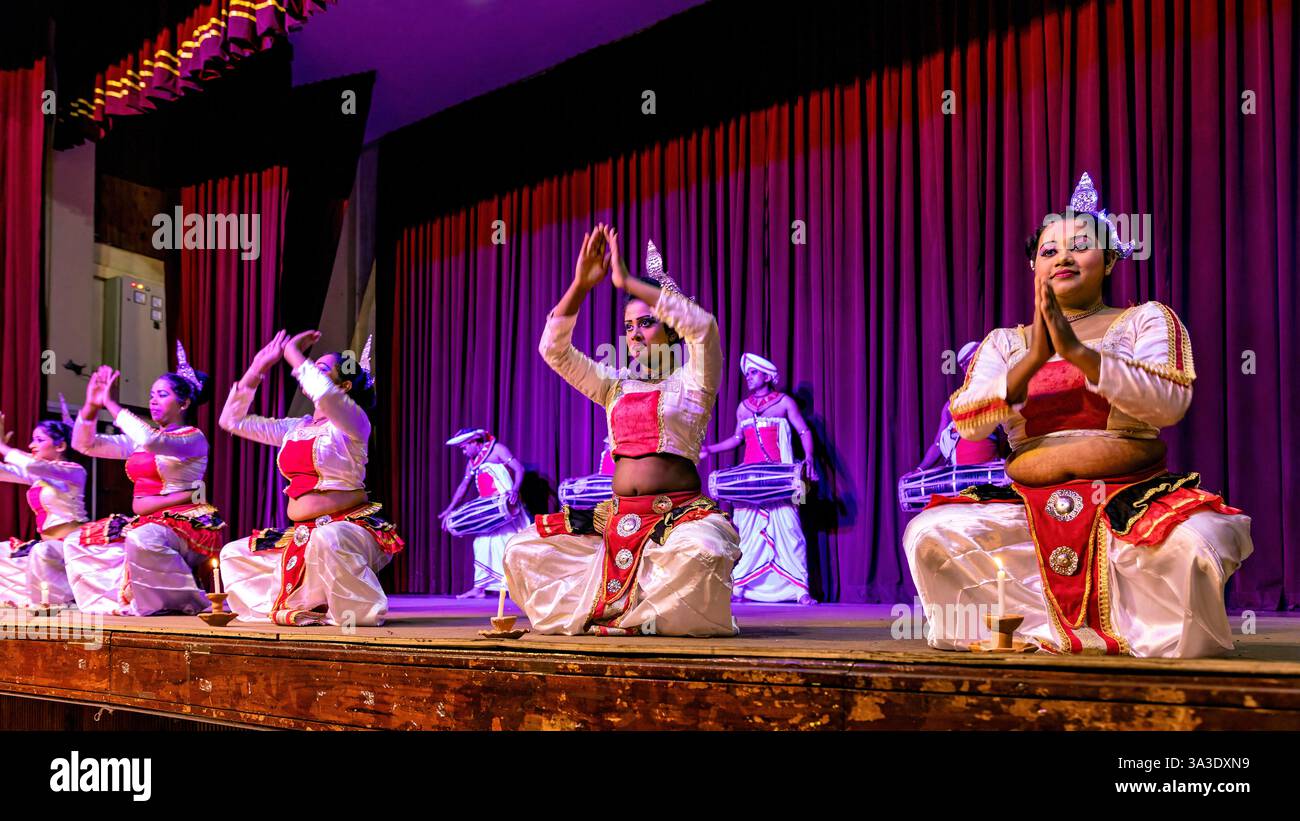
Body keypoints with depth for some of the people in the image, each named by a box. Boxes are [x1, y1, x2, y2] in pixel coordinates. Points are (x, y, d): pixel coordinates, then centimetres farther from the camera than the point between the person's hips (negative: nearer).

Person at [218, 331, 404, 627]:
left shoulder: (353, 421, -4)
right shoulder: (294, 429, 17)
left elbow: (323, 393, -27)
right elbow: (232, 420, 21)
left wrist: (293, 354, -11)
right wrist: (258, 367, 15)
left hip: (351, 527, -8)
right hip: (301, 534, 8)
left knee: (326, 540, -41)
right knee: (232, 555, 9)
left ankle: (359, 611, -18)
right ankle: (304, 609, -3)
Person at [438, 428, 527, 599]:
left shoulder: (497, 449, -4)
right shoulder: (472, 462, 17)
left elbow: (519, 468, -10)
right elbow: (464, 485, 20)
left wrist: (515, 490, -26)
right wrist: (450, 509, 16)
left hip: (505, 506, -7)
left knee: (507, 541, -12)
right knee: (482, 544, 4)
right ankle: (479, 588, 8)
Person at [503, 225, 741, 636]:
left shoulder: (692, 382, 3)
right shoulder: (616, 385, 17)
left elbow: (703, 325, -18)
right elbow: (554, 348, 8)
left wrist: (628, 283, -17)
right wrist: (581, 284, -4)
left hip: (681, 513, -5)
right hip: (619, 517, 5)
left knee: (701, 551, -40)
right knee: (522, 550, -5)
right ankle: (601, 613, 1)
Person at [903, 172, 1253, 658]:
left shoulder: (1146, 320, 10)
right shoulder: (1005, 343, 15)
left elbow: (1169, 403, -9)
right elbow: (966, 421, -2)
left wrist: (1076, 350, -18)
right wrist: (1033, 359, -15)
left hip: (1132, 501, -2)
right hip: (1031, 509, 2)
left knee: (1197, 540, -34)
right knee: (929, 534, -23)